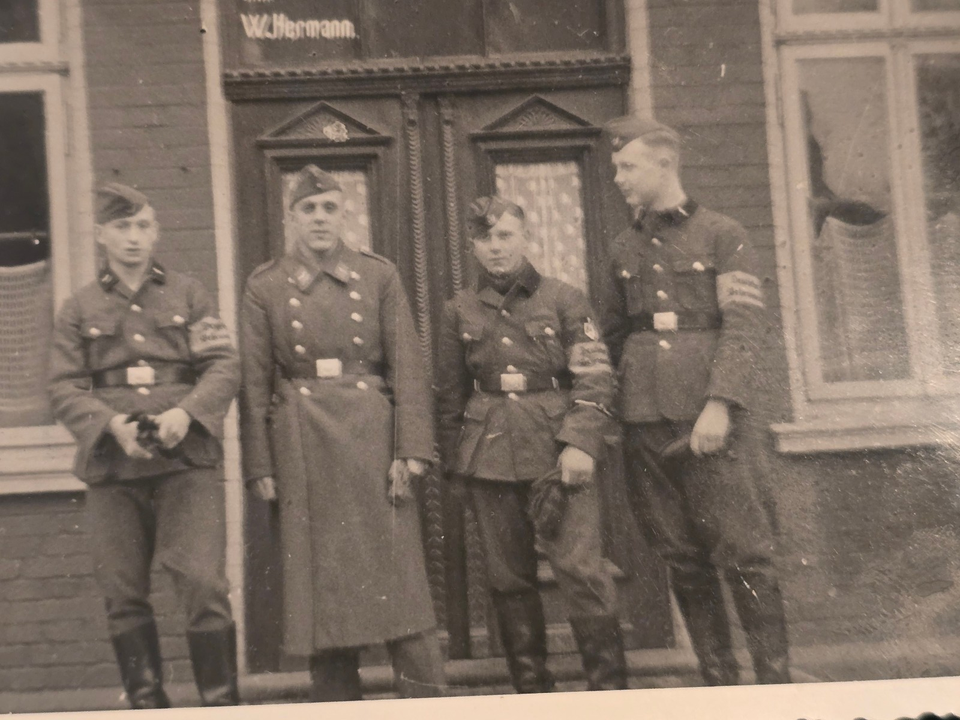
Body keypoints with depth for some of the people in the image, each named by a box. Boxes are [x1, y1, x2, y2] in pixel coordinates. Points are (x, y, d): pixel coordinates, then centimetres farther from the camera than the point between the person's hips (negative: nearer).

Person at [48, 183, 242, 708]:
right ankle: (146, 706, 22)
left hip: (188, 460, -1)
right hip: (112, 468, 2)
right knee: (123, 595, 7)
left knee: (203, 584, -8)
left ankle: (221, 704, 6)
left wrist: (186, 413, -14)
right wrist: (113, 424, -15)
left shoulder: (189, 296, 12)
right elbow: (64, 389, 4)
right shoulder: (78, 310, 12)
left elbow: (224, 367, 4)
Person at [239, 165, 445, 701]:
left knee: (400, 573, 0)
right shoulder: (265, 286, 6)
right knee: (321, 581, 6)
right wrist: (261, 466, 0)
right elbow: (255, 382, 4)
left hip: (373, 436, 0)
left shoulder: (380, 275, 5)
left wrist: (411, 450, -8)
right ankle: (337, 702, 19)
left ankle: (427, 702, 10)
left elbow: (409, 368, 0)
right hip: (304, 449, 1)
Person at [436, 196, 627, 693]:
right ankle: (531, 688, 21)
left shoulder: (563, 299, 4)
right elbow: (450, 395, 16)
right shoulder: (460, 312, 12)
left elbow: (596, 376, -2)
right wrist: (456, 463, 15)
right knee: (509, 578, 7)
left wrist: (580, 442, -14)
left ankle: (610, 685, 4)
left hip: (558, 451, -2)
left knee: (580, 567, -10)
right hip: (489, 459, 3)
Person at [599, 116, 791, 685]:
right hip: (644, 423, 4)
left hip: (712, 421, -4)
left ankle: (776, 678, 12)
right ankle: (720, 682, 20)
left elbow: (745, 327, -8)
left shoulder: (723, 235, 2)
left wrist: (719, 403, -18)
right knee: (683, 562, 8)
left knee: (744, 554, -2)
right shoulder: (624, 249, 15)